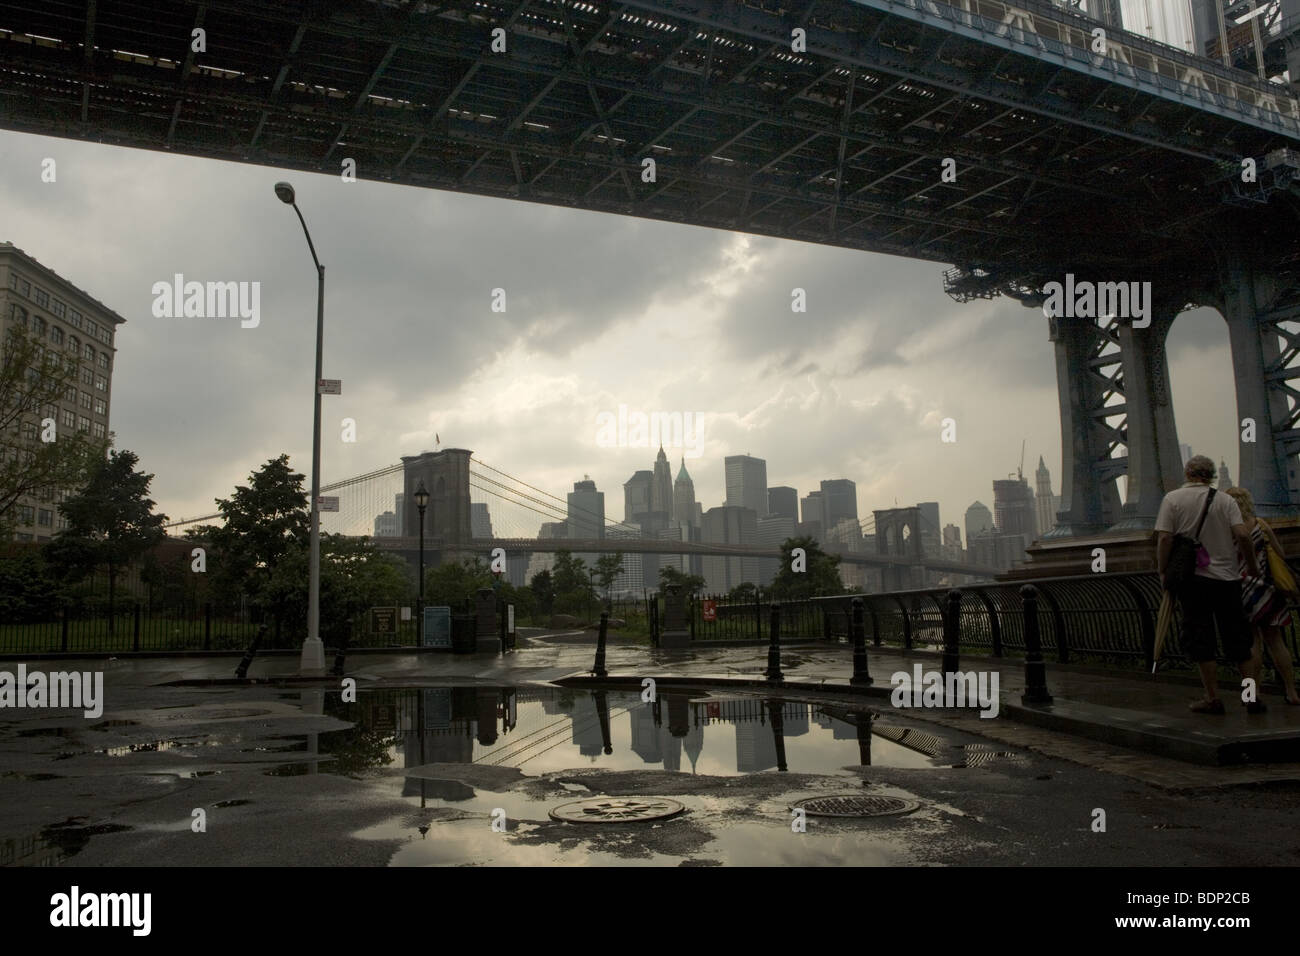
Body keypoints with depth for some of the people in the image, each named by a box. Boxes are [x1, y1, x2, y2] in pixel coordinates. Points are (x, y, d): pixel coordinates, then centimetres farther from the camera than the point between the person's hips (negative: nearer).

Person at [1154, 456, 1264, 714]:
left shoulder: (1173, 499, -1)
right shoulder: (1225, 500, 2)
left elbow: (1164, 538, -9)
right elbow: (1242, 535, -8)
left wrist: (1163, 571, 0)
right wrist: (1252, 565, 6)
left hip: (1192, 578, -2)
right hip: (1227, 578, 2)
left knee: (1201, 642, 3)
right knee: (1239, 639, 10)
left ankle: (1213, 698, 4)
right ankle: (1254, 697, 9)